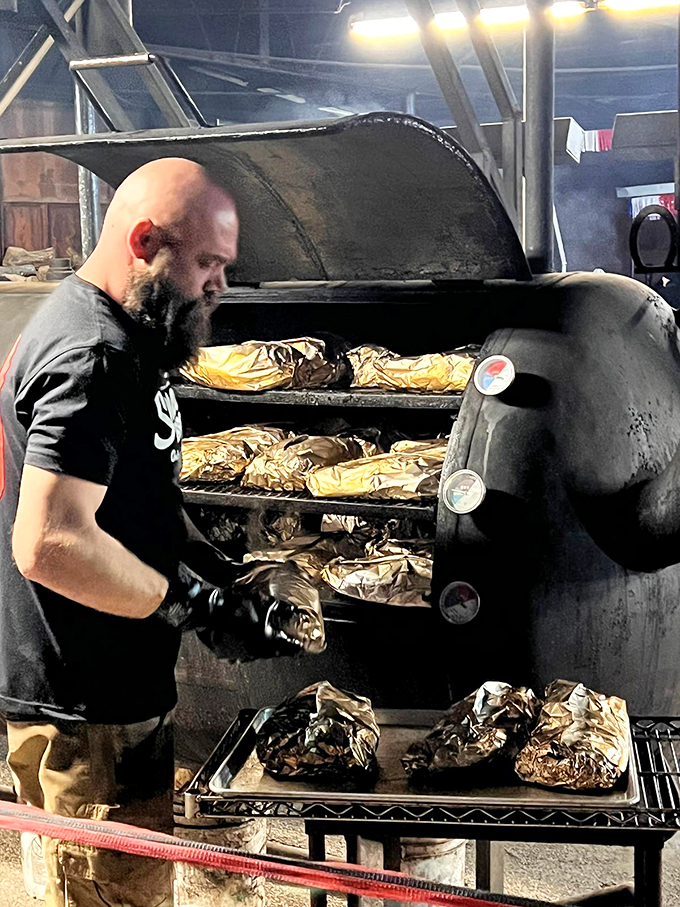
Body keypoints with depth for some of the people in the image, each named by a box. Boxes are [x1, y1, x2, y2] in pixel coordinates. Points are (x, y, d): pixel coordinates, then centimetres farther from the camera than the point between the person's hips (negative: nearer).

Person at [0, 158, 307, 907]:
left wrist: (208, 565, 9)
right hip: (86, 712, -10)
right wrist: (189, 601, -20)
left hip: (111, 693, 10)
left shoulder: (113, 336, 11)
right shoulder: (91, 360, -23)